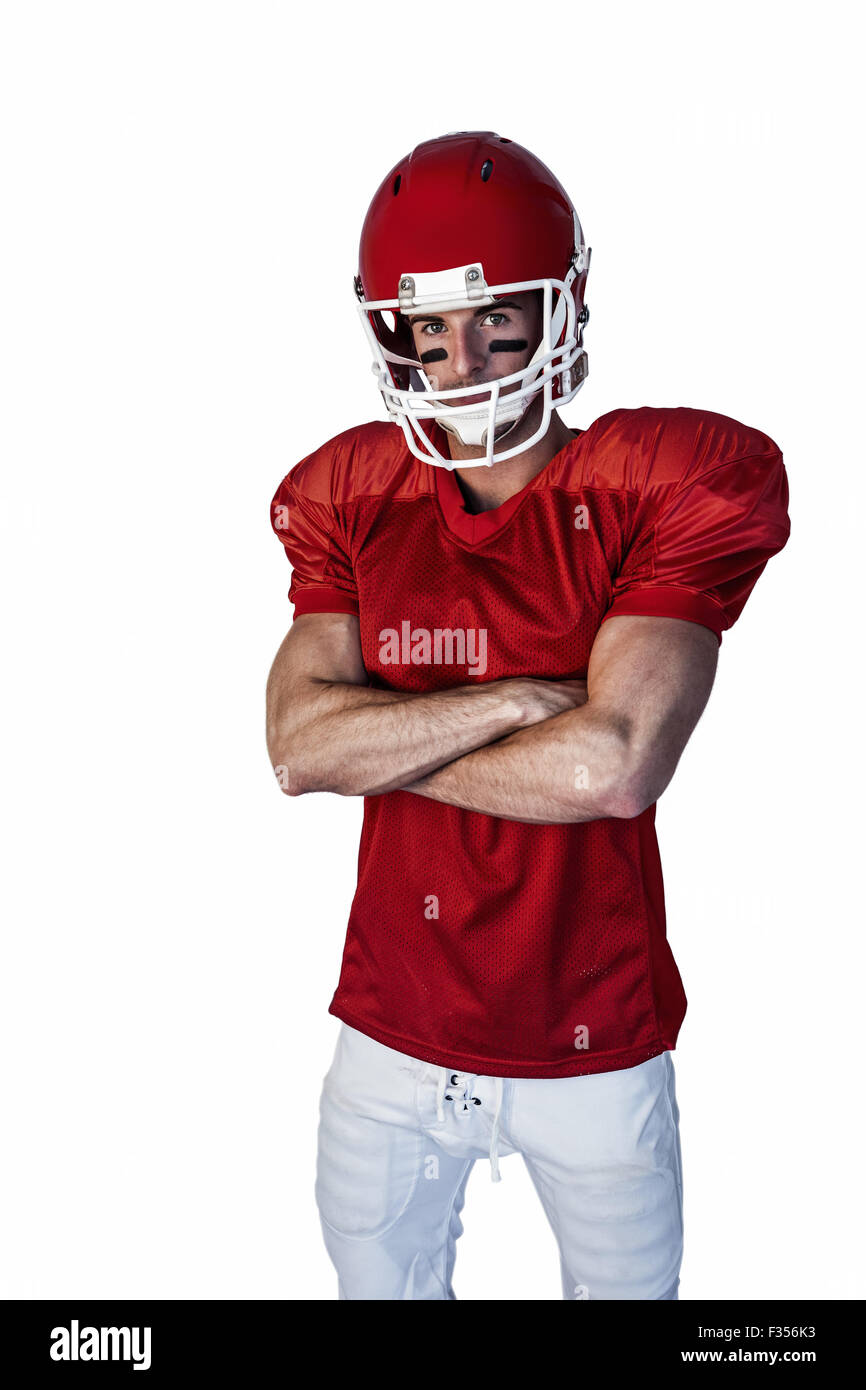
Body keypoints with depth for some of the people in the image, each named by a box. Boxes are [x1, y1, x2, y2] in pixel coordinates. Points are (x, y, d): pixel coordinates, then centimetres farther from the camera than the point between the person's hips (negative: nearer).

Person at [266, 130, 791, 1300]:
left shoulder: (663, 492, -13)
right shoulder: (354, 502, -1)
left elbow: (614, 766, -24)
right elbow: (296, 747, -12)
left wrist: (377, 743, -15)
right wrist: (520, 699, -22)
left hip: (593, 1047, -2)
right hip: (392, 1035, 3)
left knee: (628, 1285, 22)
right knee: (378, 1281, 25)